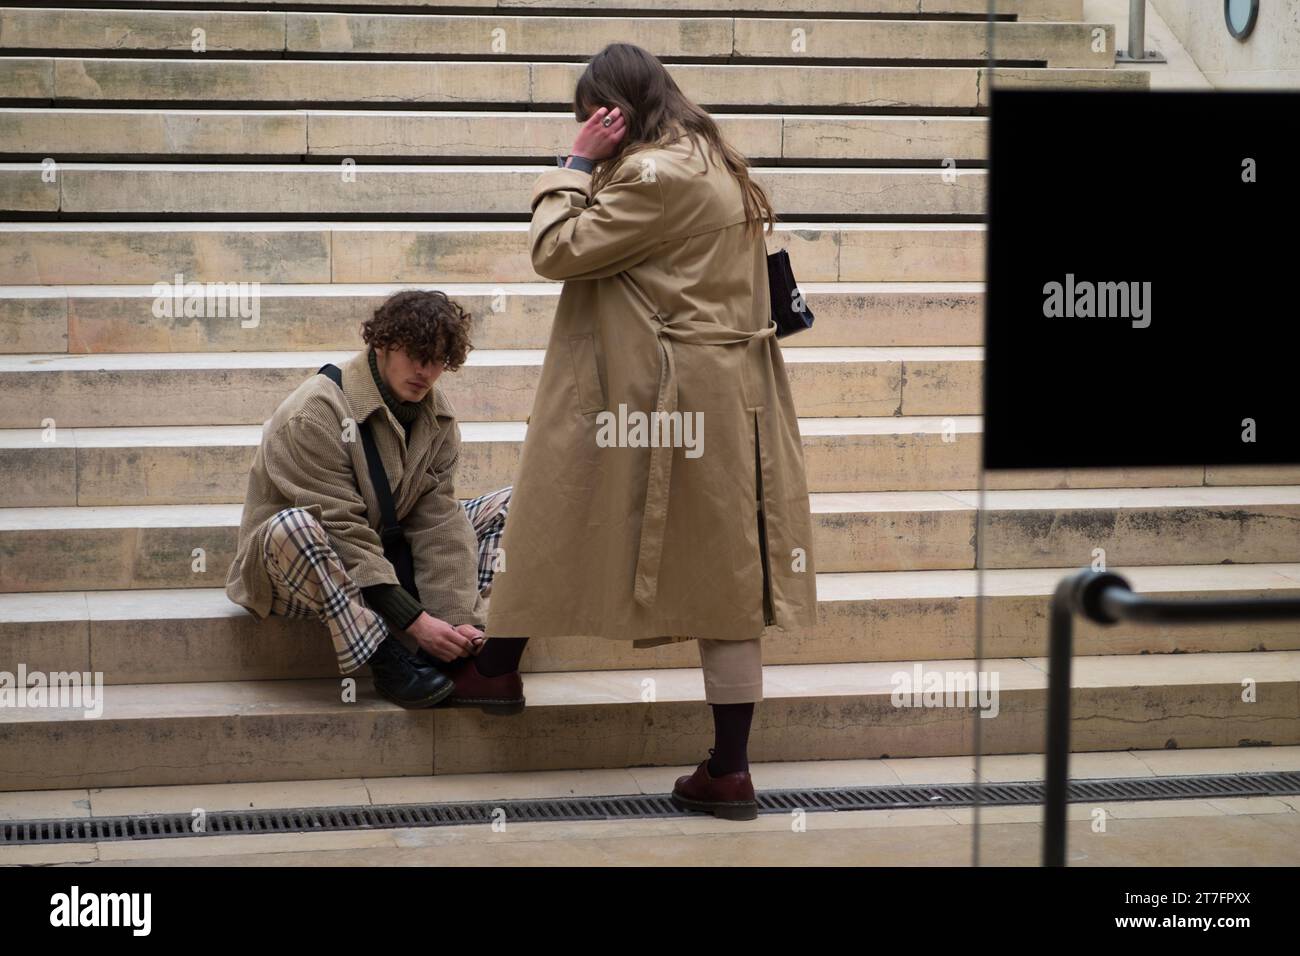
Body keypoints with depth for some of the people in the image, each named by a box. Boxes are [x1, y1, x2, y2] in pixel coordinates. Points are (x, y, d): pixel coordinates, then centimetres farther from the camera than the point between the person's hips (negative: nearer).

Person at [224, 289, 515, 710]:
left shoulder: (437, 415, -1)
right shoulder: (315, 412, -22)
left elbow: (437, 522, -9)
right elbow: (341, 533, -28)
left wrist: (458, 620, -23)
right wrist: (415, 621, -32)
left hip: (386, 559, 7)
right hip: (296, 567, -7)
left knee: (506, 505, -1)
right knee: (292, 526, -41)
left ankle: (452, 651, -20)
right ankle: (387, 661, -32)